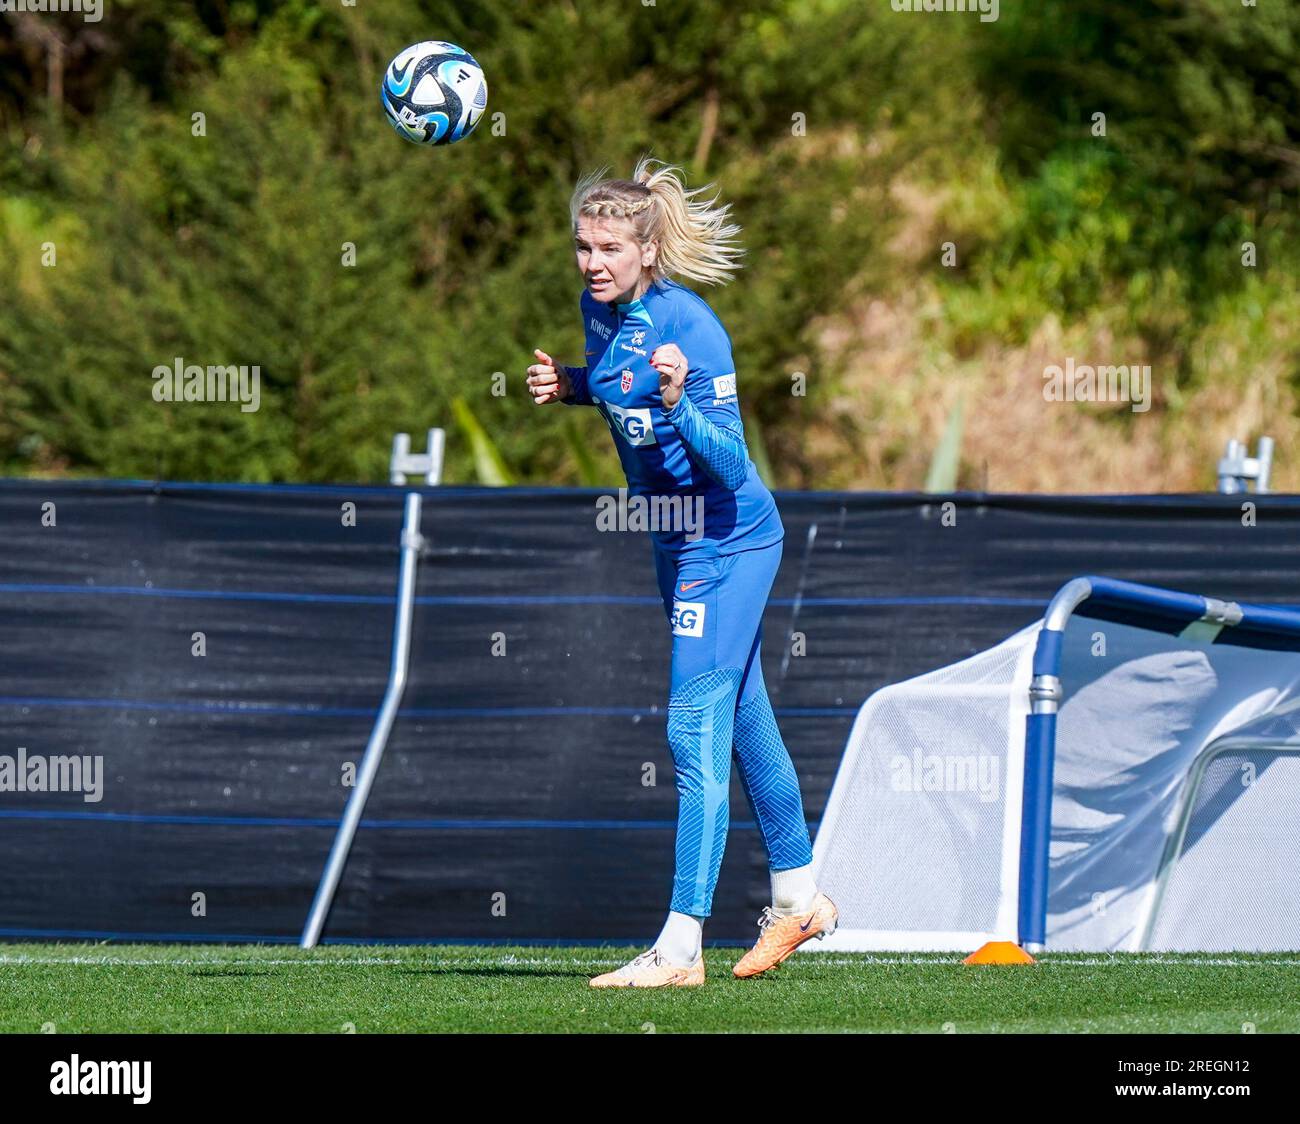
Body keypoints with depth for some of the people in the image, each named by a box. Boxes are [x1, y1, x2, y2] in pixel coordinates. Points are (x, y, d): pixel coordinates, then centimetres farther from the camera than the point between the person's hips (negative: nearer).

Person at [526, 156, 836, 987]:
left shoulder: (691, 328, -24)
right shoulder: (602, 309, -1)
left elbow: (731, 463, -25)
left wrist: (677, 403, -41)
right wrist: (566, 385, -1)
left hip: (727, 543, -9)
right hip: (678, 542, 9)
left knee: (695, 731, -14)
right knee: (743, 719, 20)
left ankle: (682, 947, -16)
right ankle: (800, 897, 36)